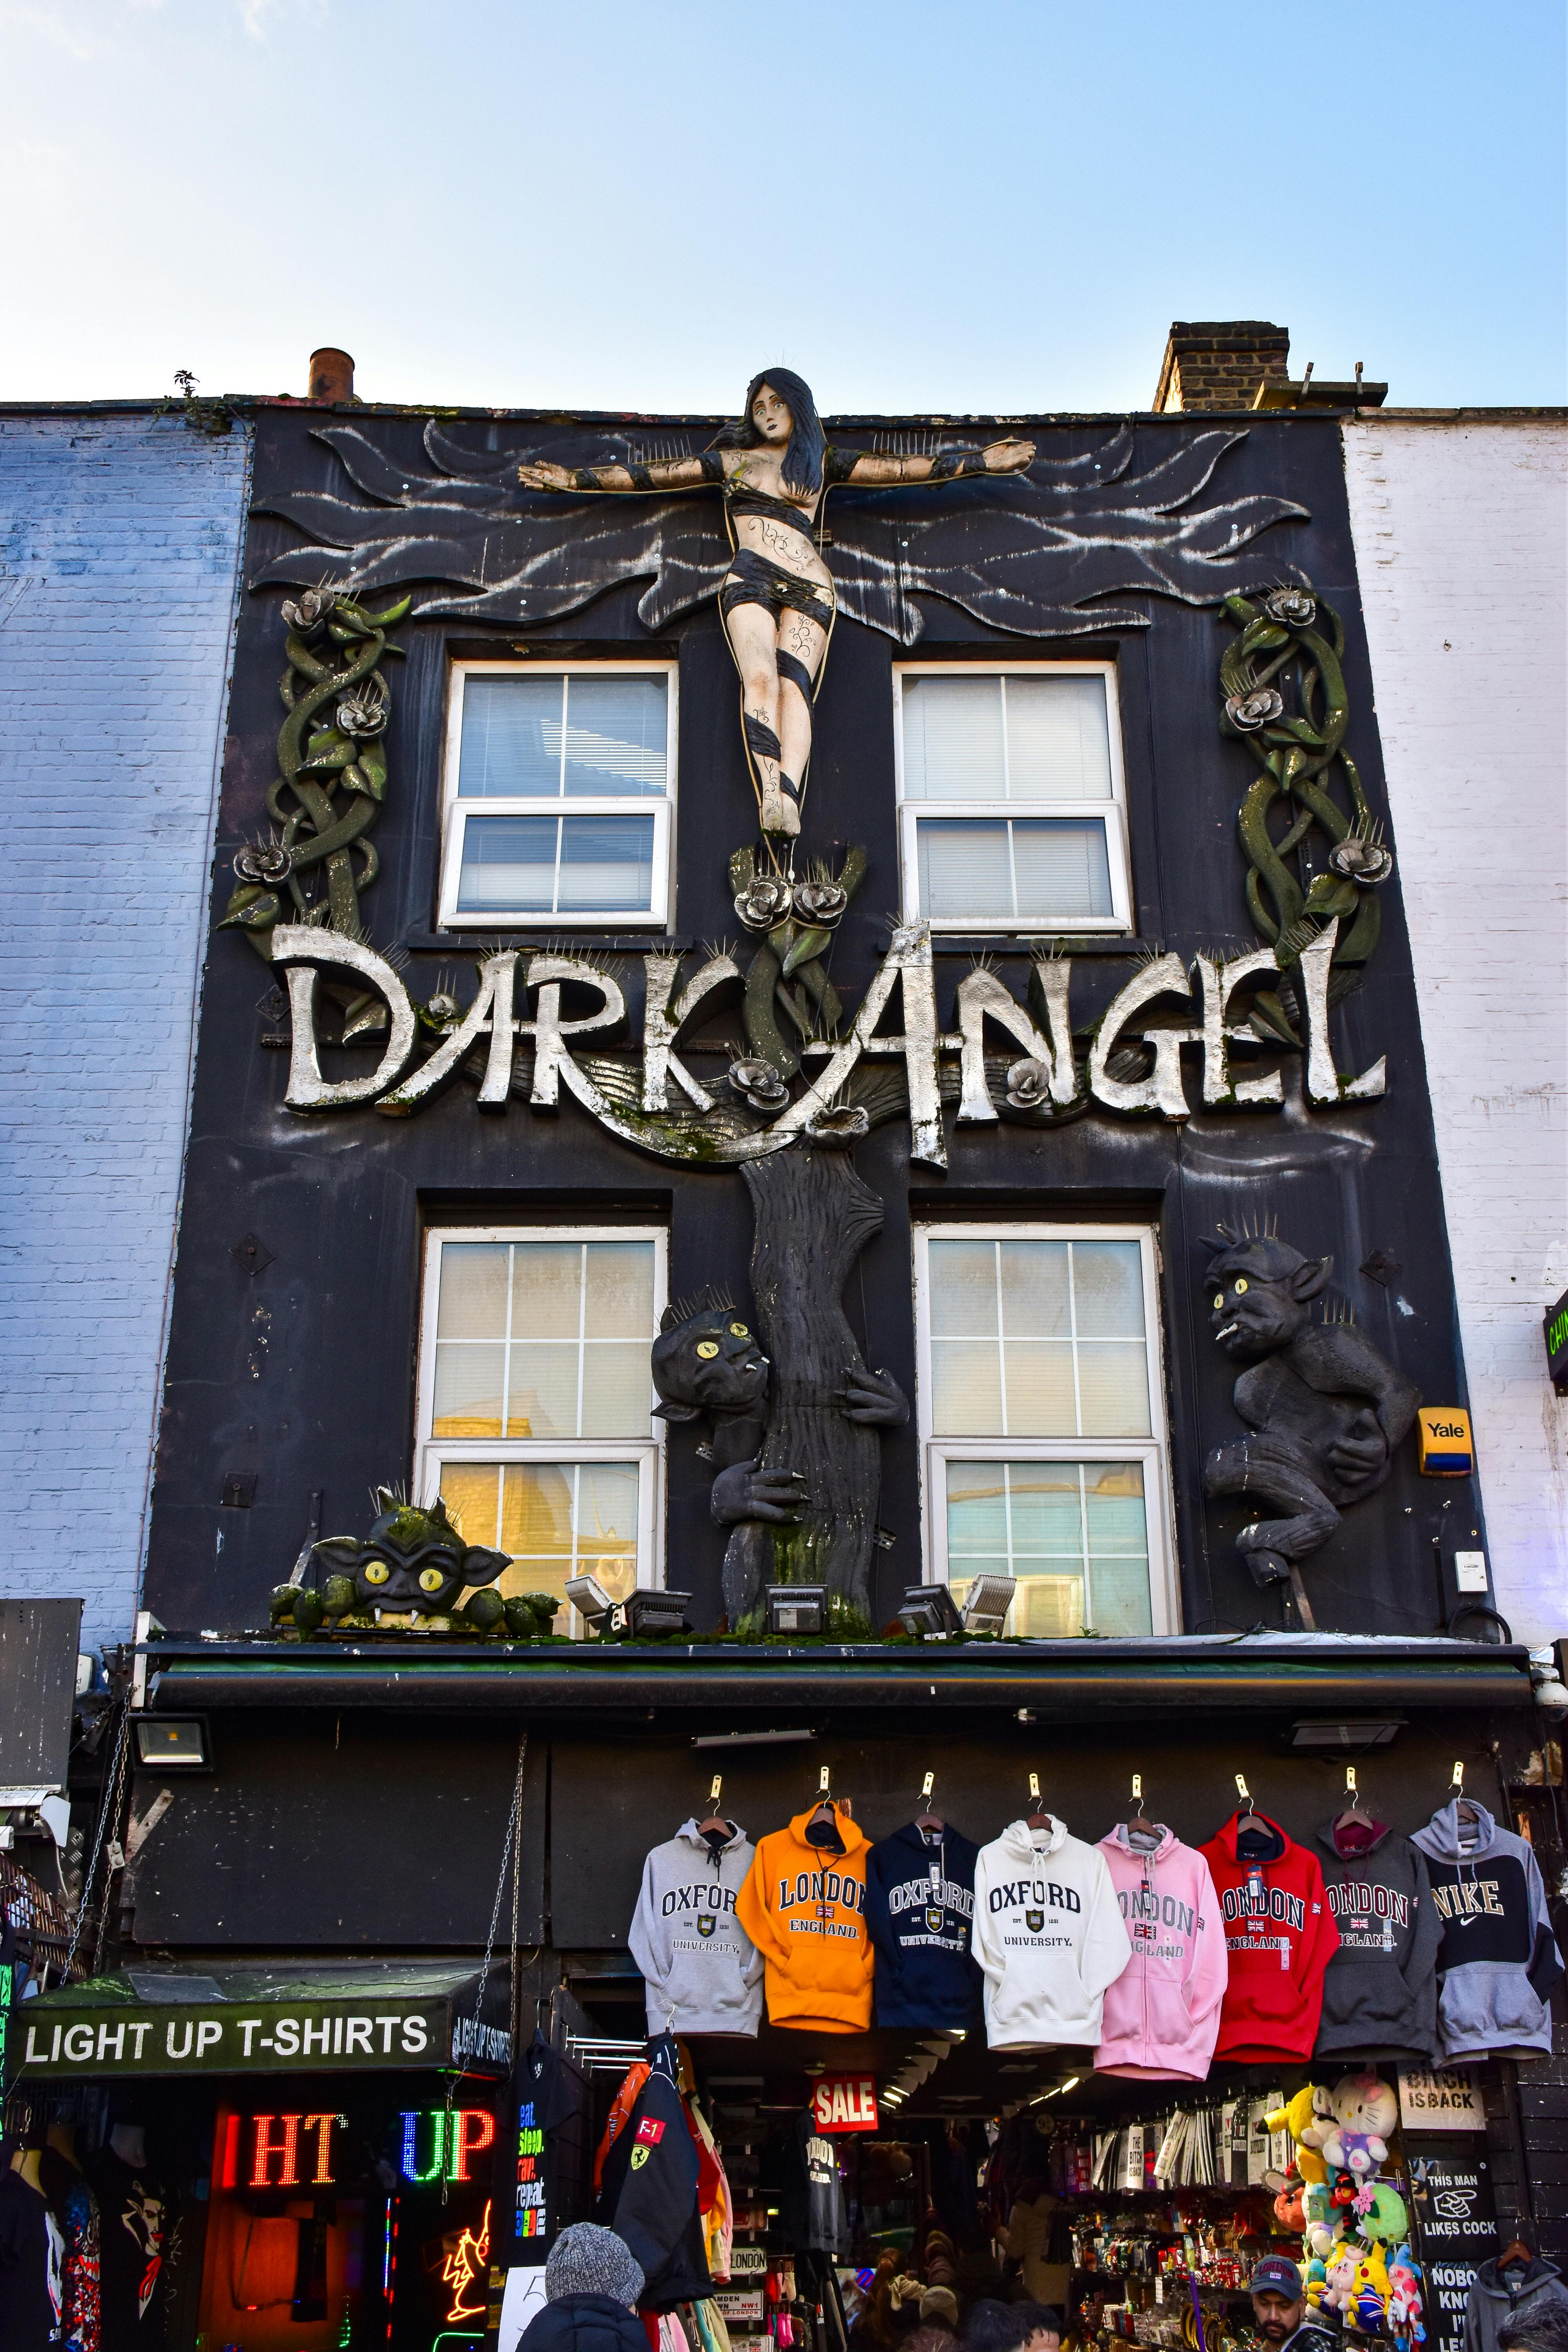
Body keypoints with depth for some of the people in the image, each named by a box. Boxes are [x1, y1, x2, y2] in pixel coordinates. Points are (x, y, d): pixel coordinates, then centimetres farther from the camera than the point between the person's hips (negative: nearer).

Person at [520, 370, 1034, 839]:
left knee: (793, 683, -24)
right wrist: (572, 478, 19)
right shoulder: (734, 461, 24)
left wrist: (985, 460, 22)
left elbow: (908, 468, 23)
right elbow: (645, 475, 23)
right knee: (760, 679, -26)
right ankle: (769, 795, -44)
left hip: (808, 588, 0)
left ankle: (789, 798, -43)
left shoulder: (822, 463, 24)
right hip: (749, 581, 0)